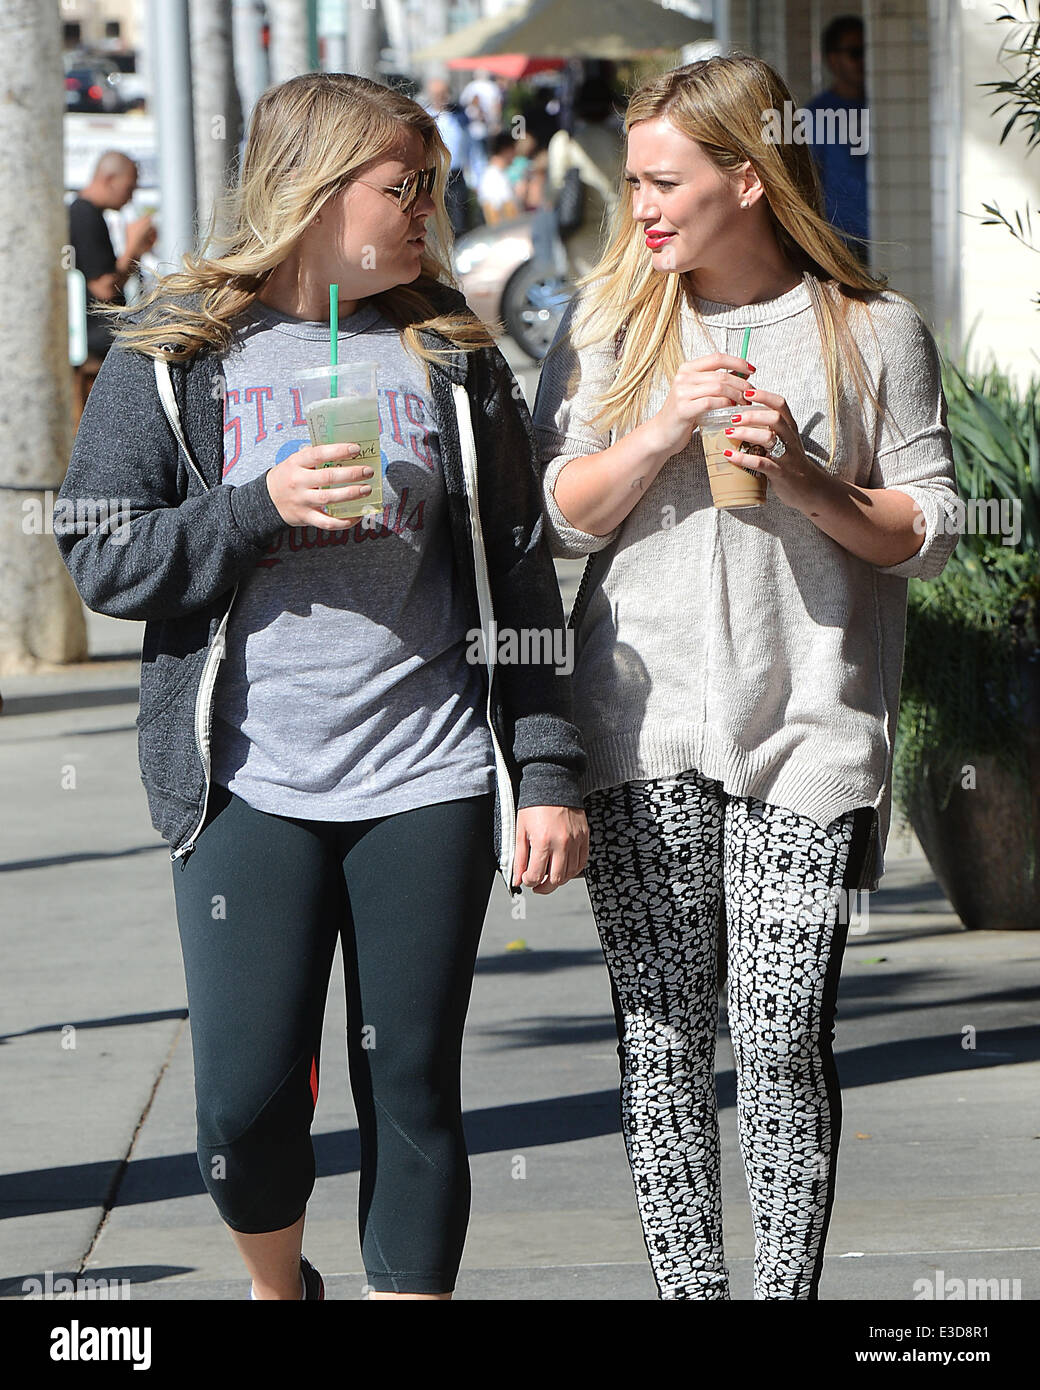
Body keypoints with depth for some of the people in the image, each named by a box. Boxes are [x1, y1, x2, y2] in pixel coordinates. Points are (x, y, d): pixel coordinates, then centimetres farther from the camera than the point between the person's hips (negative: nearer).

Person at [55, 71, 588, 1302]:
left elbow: (521, 582, 9)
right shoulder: (171, 355, 3)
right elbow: (99, 556, -2)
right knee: (245, 1101, -4)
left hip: (430, 785, 2)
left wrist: (548, 776, 3)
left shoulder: (453, 358, 9)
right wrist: (266, 509, -15)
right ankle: (278, 1289, 25)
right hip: (249, 786, -2)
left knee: (411, 1093, 4)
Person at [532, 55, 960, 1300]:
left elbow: (927, 534, 3)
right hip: (642, 732, 2)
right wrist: (663, 430, -10)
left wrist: (803, 478, -13)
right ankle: (684, 1286, 10)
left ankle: (790, 1289, 6)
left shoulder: (875, 332, 1)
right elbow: (555, 518, 5)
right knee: (661, 1042, 2)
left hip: (807, 732, -2)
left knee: (784, 1046, -5)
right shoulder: (611, 318, 8)